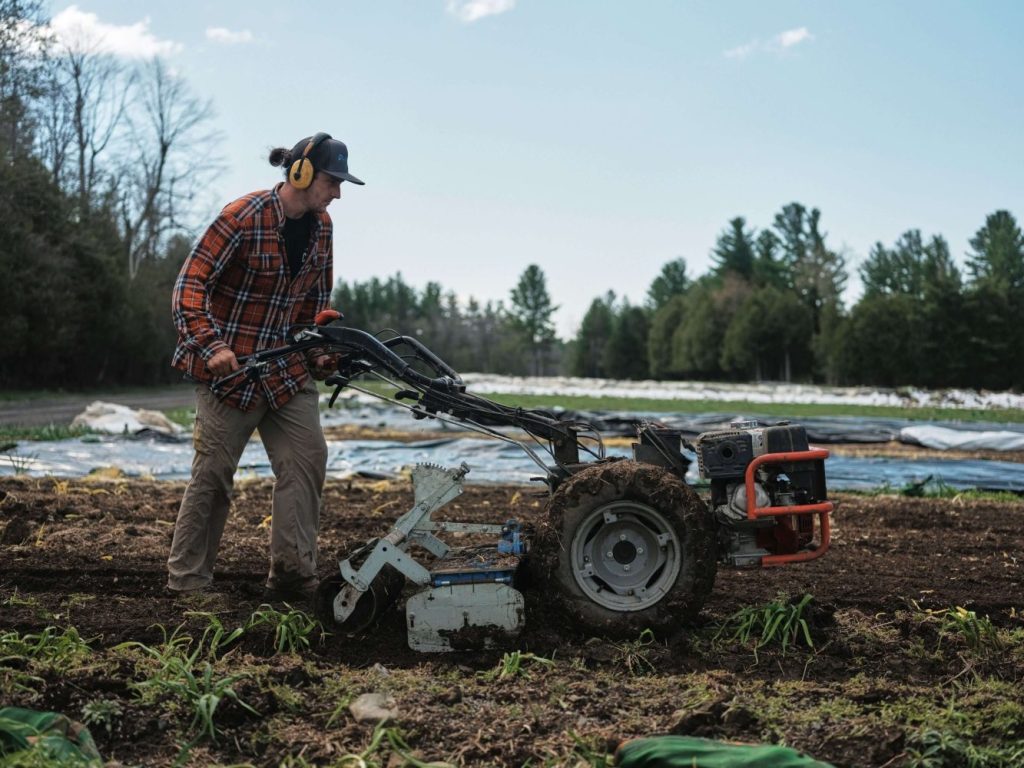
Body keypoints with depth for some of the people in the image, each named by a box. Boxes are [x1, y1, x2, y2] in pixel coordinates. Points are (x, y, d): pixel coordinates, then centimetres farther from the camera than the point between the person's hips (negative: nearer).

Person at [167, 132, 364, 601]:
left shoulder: (321, 226, 5)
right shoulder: (242, 218, -17)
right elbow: (190, 283, -18)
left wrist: (319, 353, 10)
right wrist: (210, 346, -28)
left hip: (288, 368, 7)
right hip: (230, 368, -6)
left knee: (307, 458, -3)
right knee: (213, 473, -1)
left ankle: (292, 575, 4)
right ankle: (187, 581, 13)